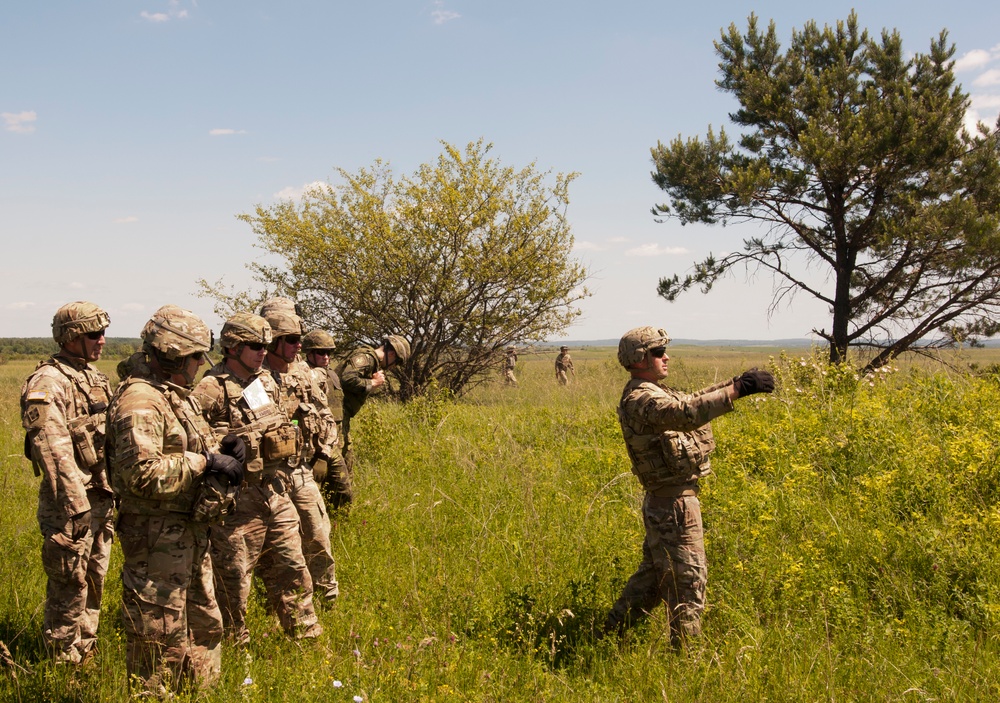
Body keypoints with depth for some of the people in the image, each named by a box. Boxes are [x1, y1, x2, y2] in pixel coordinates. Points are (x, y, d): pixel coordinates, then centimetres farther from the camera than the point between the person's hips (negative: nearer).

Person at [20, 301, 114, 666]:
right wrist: (76, 505, -25)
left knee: (94, 580, 17)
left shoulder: (95, 378, 13)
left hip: (102, 496, 9)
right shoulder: (47, 383, -15)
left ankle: (85, 652, 30)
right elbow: (53, 449, -22)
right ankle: (64, 661, 12)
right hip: (71, 501, -9)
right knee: (69, 585, 0)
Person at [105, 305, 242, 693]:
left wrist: (222, 451, 0)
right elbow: (142, 473, -28)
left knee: (204, 625, 20)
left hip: (191, 529, 10)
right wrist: (204, 462, -22)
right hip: (157, 535, -10)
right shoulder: (140, 401, -19)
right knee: (161, 634, 0)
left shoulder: (178, 395, 13)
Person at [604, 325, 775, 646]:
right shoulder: (642, 400, -21)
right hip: (675, 504, -11)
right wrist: (737, 389, -39)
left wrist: (735, 383, 10)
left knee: (653, 573, 21)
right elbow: (688, 413, -38)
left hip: (661, 503, 11)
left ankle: (613, 631, 29)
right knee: (687, 579, -2)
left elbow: (690, 400, 21)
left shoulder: (646, 394, 14)